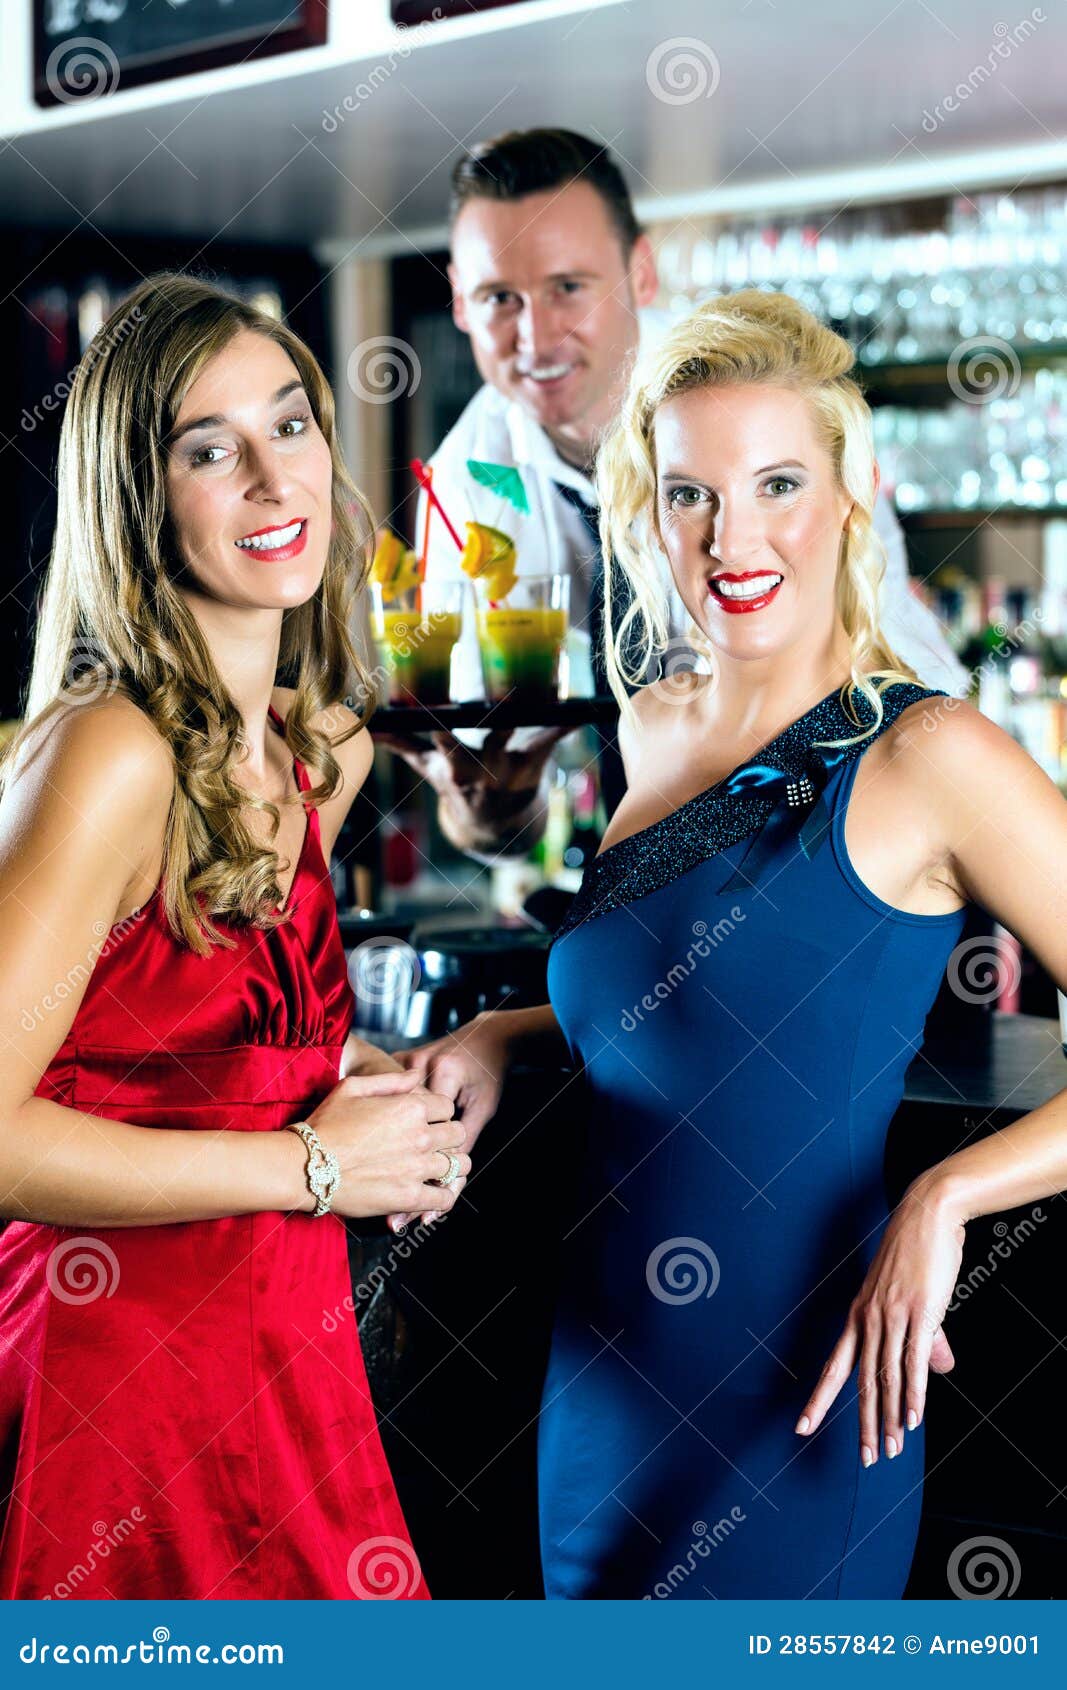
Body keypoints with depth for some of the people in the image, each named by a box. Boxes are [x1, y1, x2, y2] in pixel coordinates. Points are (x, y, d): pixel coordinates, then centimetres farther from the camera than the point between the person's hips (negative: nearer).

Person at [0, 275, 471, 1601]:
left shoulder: (327, 755, 6)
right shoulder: (111, 755, -19)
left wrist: (361, 1090, 1)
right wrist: (313, 1165, -17)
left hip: (280, 1359, 7)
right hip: (121, 1377, -7)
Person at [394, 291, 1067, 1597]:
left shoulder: (927, 757, -14)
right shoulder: (651, 731, 7)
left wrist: (945, 1196, -21)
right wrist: (505, 1037, 9)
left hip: (785, 1399, -6)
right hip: (601, 1380, 6)